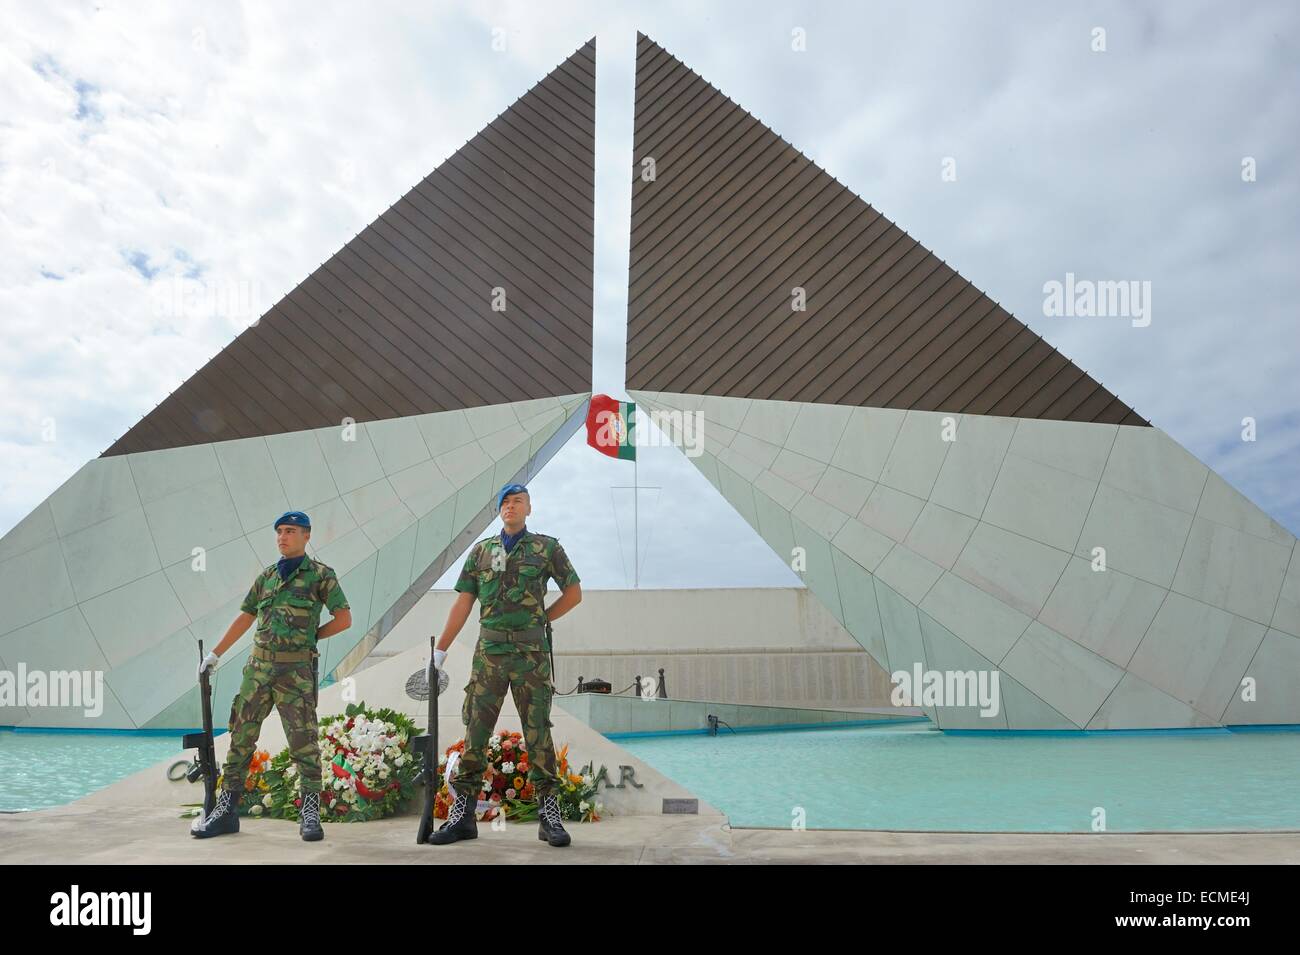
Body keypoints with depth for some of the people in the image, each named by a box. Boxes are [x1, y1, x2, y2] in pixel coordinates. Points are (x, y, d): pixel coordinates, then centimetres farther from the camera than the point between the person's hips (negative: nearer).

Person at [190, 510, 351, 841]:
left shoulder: (321, 574, -1)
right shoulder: (267, 576, 14)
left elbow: (344, 619, -3)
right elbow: (245, 618, 21)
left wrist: (309, 636, 1)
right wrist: (215, 654, 20)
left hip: (296, 669, -5)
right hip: (259, 665, 5)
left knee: (303, 740, -5)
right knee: (241, 737, 8)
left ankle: (310, 814, 4)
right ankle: (226, 811, 18)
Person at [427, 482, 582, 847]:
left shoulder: (547, 547, 5)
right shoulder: (481, 550, 11)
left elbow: (574, 592, 9)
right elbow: (463, 604, 9)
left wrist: (541, 620, 5)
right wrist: (440, 649, 4)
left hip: (531, 653, -2)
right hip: (489, 652, 2)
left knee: (538, 732, 1)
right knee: (475, 731, 2)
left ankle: (549, 815, 7)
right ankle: (462, 814, 10)